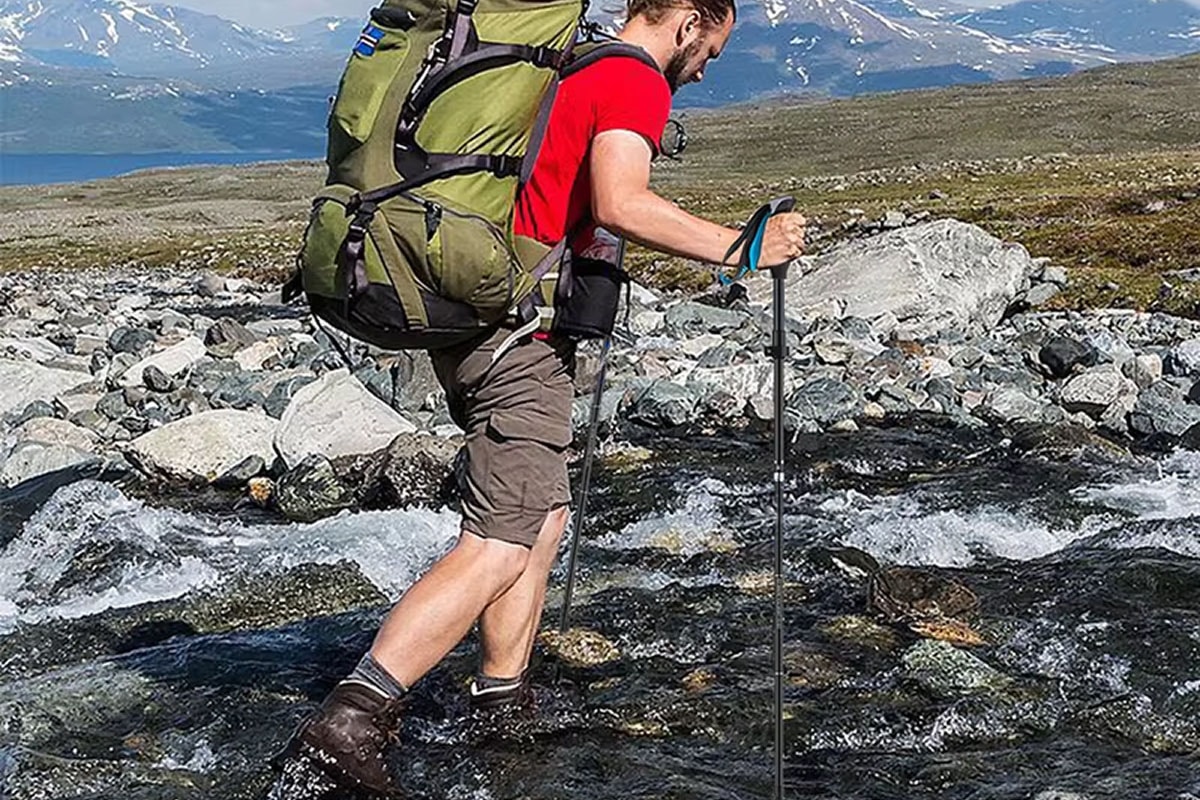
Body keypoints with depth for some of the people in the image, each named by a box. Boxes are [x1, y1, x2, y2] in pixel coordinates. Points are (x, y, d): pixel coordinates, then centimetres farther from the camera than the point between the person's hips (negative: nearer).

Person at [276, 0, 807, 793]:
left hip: (465, 315, 10)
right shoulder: (637, 83, -8)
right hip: (520, 337, -10)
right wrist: (738, 248, -19)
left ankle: (502, 700, 19)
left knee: (544, 518, 19)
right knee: (501, 546, -12)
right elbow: (620, 203, -25)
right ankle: (351, 718, -21)